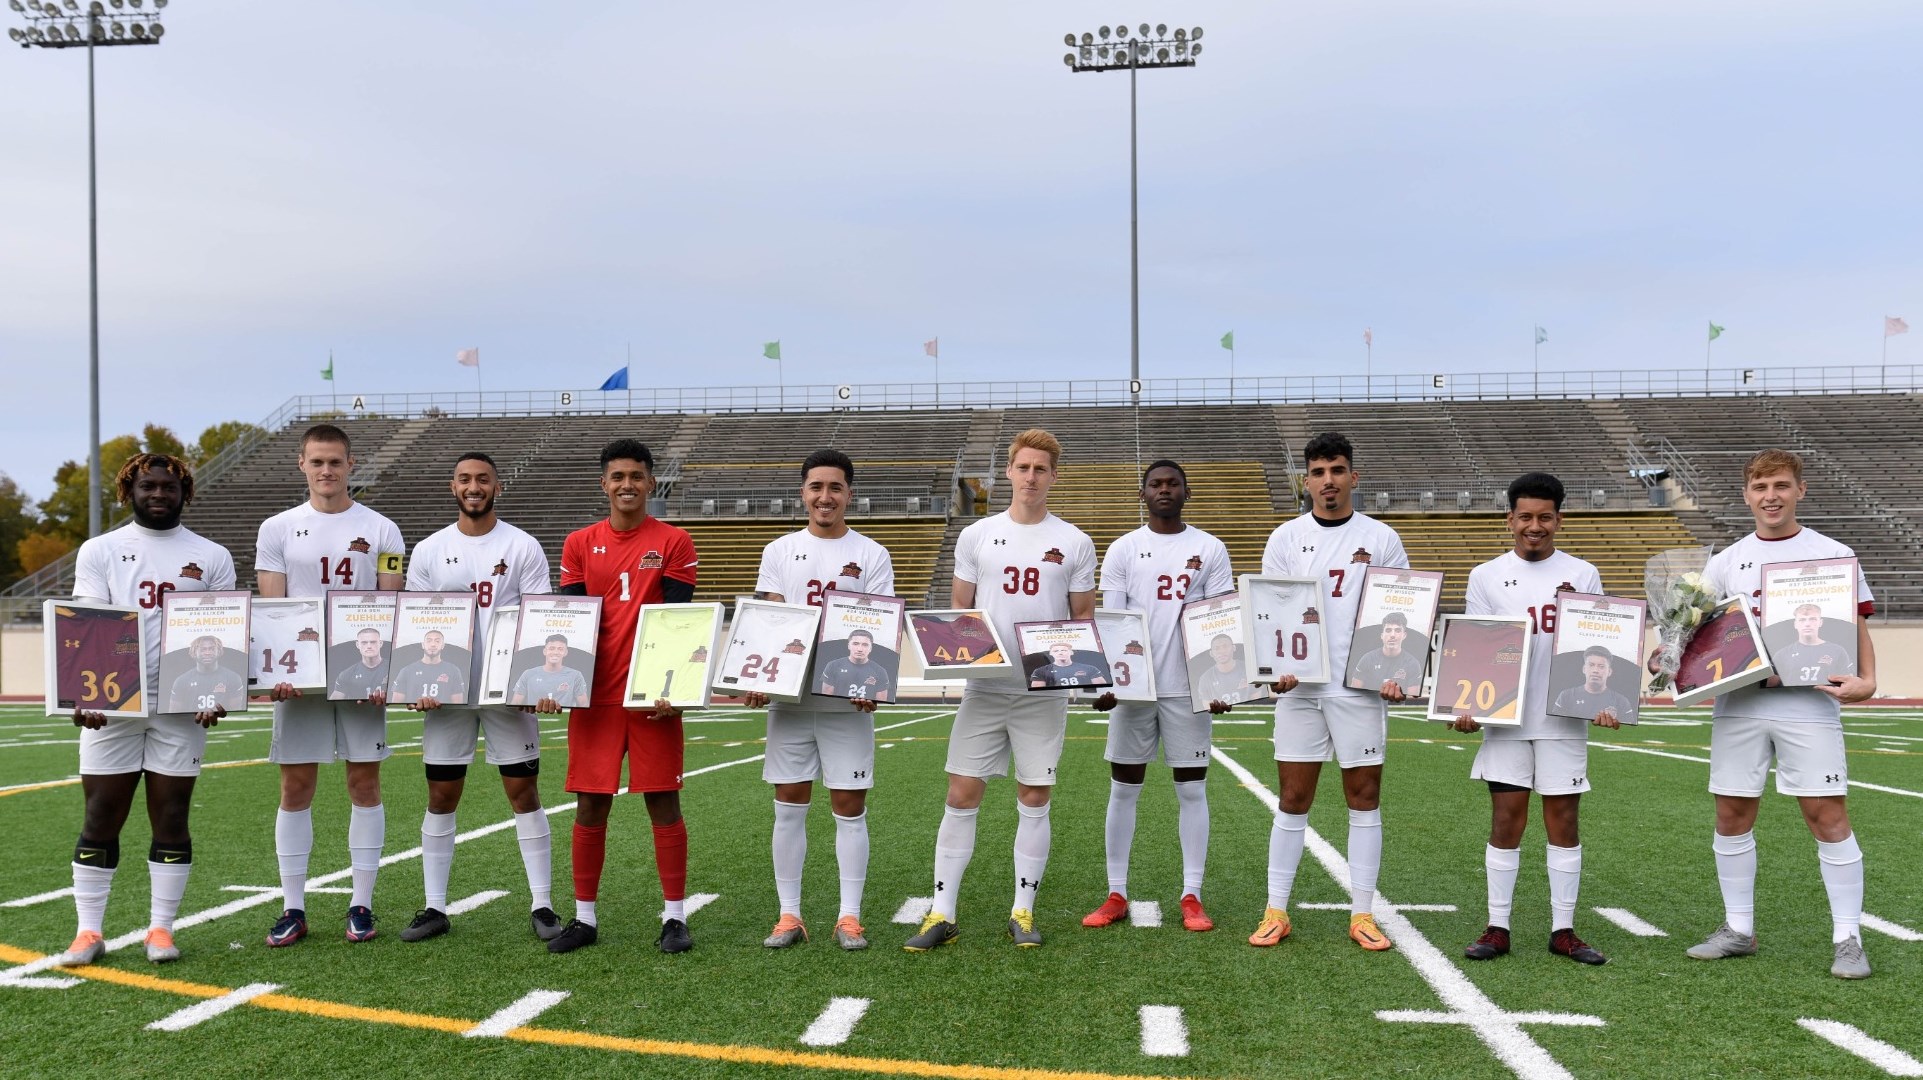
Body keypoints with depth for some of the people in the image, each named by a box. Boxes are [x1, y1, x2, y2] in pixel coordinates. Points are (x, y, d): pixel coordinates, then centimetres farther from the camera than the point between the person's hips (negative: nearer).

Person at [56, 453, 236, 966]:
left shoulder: (212, 558, 8)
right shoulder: (100, 551, 7)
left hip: (182, 708, 0)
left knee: (171, 819, 4)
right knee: (100, 821, 3)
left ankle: (161, 928, 13)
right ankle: (89, 930, 13)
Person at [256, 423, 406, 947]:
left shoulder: (381, 531, 4)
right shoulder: (278, 530, 7)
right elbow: (271, 610, 3)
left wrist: (387, 675, -11)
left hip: (362, 675, -1)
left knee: (365, 784, 3)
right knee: (295, 787, 3)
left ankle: (361, 905, 11)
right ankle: (293, 908, 12)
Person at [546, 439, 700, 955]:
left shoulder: (673, 542, 2)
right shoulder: (579, 544, 10)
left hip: (653, 696, -2)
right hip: (595, 695, 3)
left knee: (663, 802, 1)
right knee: (590, 805, 6)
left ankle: (675, 917, 10)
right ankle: (584, 917, 18)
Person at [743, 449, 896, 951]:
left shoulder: (871, 555, 4)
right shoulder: (779, 552, 10)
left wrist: (873, 682, -18)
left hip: (848, 700, -1)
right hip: (789, 697, 2)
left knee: (850, 806, 1)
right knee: (789, 806, 5)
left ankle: (849, 916, 10)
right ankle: (788, 914, 14)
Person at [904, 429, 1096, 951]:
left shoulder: (1074, 543, 5)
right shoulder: (976, 536, 7)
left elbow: (1085, 619, 8)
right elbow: (957, 610, 11)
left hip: (1044, 689, 0)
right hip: (983, 686, 1)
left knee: (1034, 800, 5)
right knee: (961, 796, 0)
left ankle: (1023, 912, 17)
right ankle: (942, 913, 8)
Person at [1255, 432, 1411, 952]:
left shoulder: (1381, 538, 5)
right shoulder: (1286, 537, 6)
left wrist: (1398, 675, -8)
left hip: (1362, 688, 0)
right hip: (1299, 686, 0)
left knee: (1364, 798, 4)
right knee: (1292, 800, 4)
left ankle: (1362, 914, 13)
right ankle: (1276, 911, 11)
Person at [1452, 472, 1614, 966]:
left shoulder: (1582, 575, 6)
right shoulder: (1486, 576, 6)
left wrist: (1604, 703, -8)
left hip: (1565, 718, 0)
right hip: (1506, 719, 0)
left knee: (1563, 821, 5)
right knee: (1506, 820, 2)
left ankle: (1563, 930, 13)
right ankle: (1497, 928, 10)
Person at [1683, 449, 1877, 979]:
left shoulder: (1834, 555, 5)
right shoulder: (1725, 562, 12)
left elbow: (1858, 628, 4)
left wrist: (1866, 680, -13)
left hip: (1808, 703, -3)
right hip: (1738, 702, 3)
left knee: (1828, 816, -4)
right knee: (1732, 815, 6)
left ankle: (1848, 939, 8)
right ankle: (1738, 929, 19)